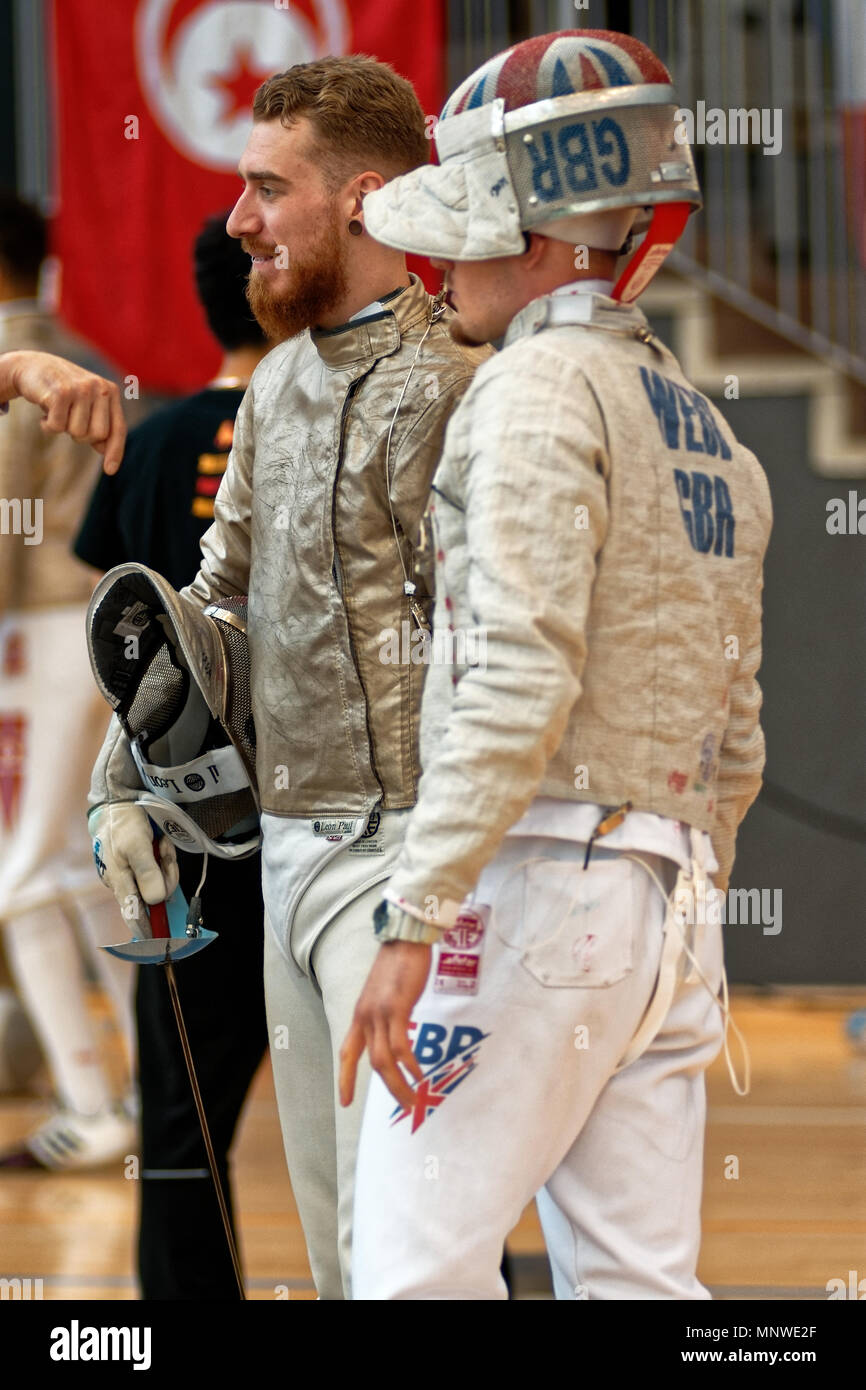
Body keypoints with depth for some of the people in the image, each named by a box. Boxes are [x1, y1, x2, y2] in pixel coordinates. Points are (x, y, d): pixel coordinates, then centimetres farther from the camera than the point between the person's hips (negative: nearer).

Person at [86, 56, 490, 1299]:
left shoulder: (445, 390, -13)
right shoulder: (281, 381, 15)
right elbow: (216, 593, 23)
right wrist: (122, 783, 16)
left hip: (396, 848, -9)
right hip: (291, 845, 9)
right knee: (333, 1231, 11)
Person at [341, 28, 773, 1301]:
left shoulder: (541, 387, -9)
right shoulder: (708, 432, 18)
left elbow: (519, 683, -20)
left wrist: (413, 923, -22)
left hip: (532, 882, -9)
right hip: (671, 897, 9)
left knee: (414, 1264, -6)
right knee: (635, 1279, 6)